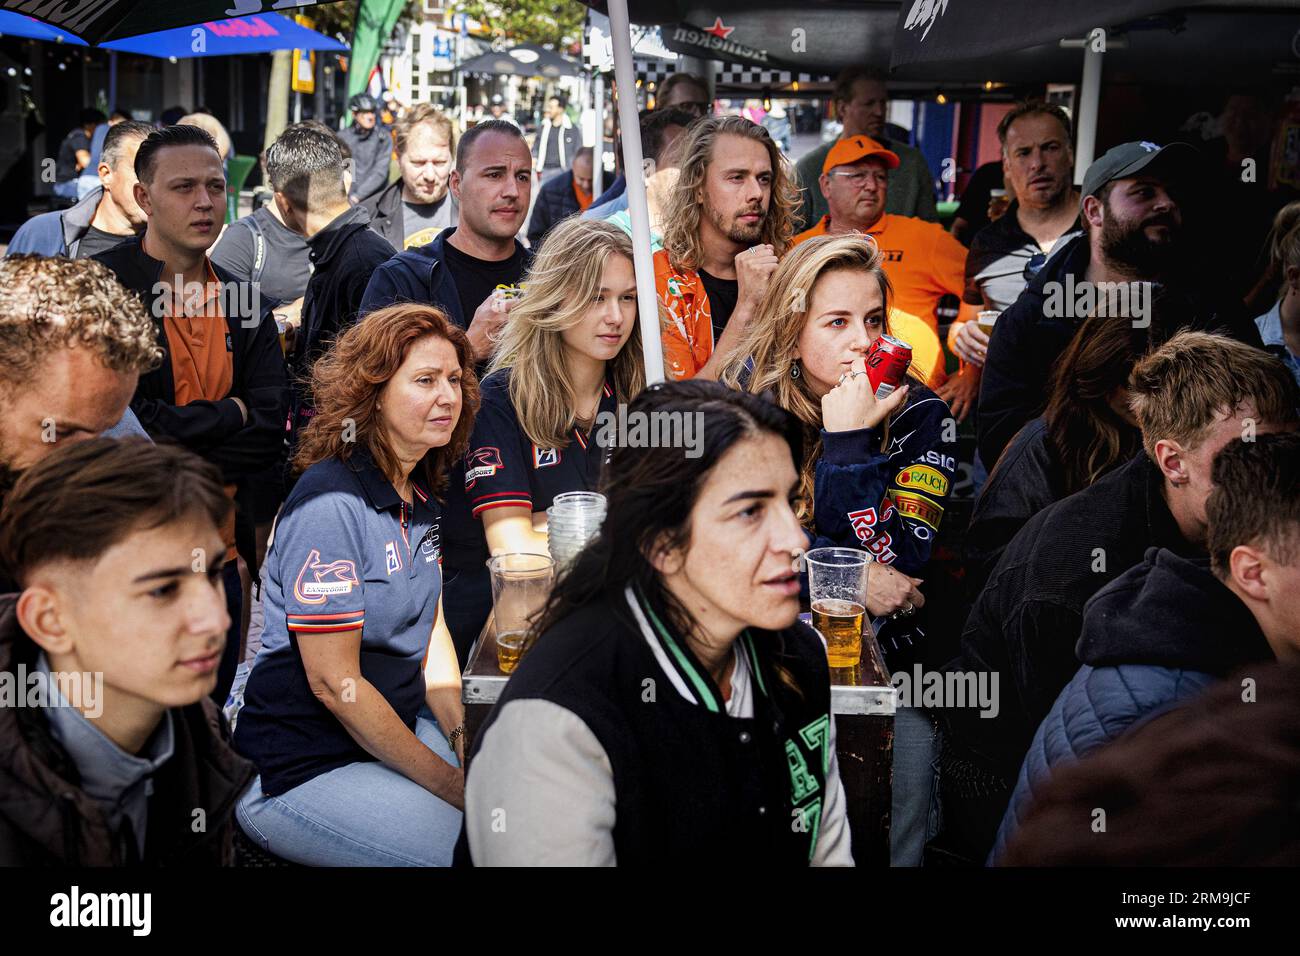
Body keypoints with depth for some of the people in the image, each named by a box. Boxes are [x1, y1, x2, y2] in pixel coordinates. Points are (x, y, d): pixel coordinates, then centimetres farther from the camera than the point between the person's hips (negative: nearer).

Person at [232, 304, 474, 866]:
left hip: (399, 726, 8)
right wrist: (454, 788, -17)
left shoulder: (419, 494, 7)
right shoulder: (331, 501, -20)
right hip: (298, 771, -8)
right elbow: (334, 682, -20)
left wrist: (463, 735, -4)